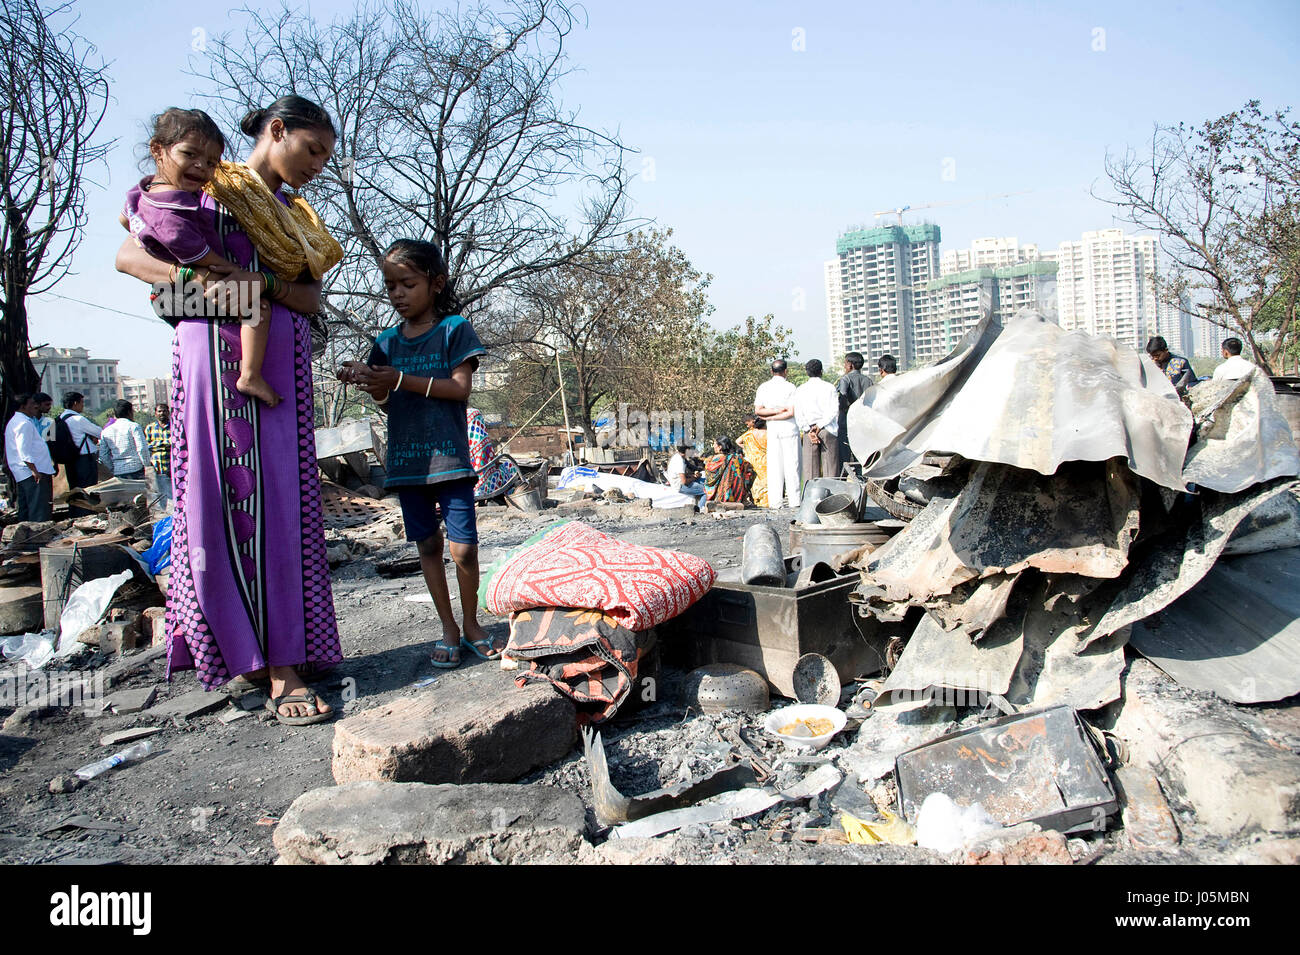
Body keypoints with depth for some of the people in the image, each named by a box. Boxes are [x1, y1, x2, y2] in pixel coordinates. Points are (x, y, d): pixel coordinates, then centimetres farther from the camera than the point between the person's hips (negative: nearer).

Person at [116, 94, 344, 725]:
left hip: (281, 362, 6)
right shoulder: (208, 187, 7)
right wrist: (197, 279, -18)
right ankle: (276, 671, -11)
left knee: (281, 503, 0)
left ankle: (276, 656, 5)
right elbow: (129, 255, -1)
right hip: (219, 350, -6)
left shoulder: (295, 215, 23)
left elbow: (312, 298, 8)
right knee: (226, 499, -9)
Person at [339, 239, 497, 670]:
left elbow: (460, 388, -11)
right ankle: (448, 629, 20)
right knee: (428, 545, 10)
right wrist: (369, 382, -10)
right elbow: (388, 404, 11)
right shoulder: (388, 340, 11)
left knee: (463, 547, -4)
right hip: (406, 460, 4)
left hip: (448, 457, -4)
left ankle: (471, 624, 16)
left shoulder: (453, 328, -2)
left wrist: (402, 380, -20)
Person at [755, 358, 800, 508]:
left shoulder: (763, 387, 3)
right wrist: (778, 413, -4)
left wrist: (772, 411, -1)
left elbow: (758, 410, 0)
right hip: (789, 428, -3)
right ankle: (794, 500, 1)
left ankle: (774, 501, 3)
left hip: (772, 429, 3)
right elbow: (791, 412, -12)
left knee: (774, 464, 4)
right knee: (791, 464, 0)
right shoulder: (790, 387, -7)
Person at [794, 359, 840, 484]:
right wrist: (820, 426, -9)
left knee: (810, 468, 4)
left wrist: (808, 431, -5)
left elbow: (798, 414, -2)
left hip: (809, 431, 1)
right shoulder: (829, 387, 1)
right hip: (828, 431, -1)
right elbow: (834, 410, -9)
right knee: (830, 466, 1)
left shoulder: (800, 390, 6)